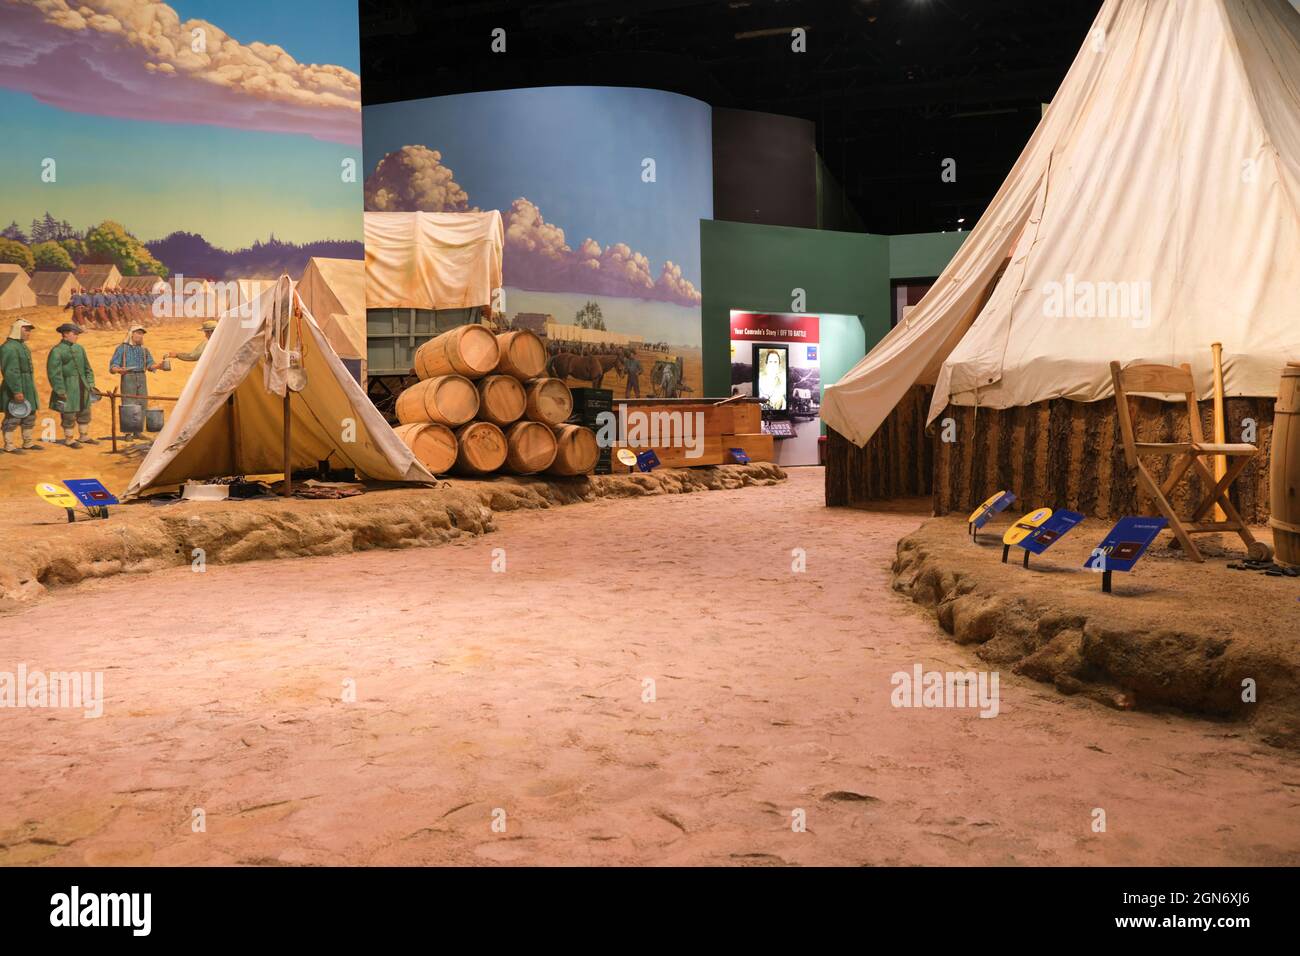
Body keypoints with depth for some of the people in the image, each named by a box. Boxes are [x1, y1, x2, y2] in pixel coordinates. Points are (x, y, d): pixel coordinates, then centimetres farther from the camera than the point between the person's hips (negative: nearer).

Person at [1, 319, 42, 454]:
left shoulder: (23, 346, 15)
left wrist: (30, 389, 21)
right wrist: (17, 391, -24)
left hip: (27, 387, 10)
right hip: (15, 388, -10)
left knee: (29, 416, 15)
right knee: (13, 417, -4)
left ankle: (28, 443, 24)